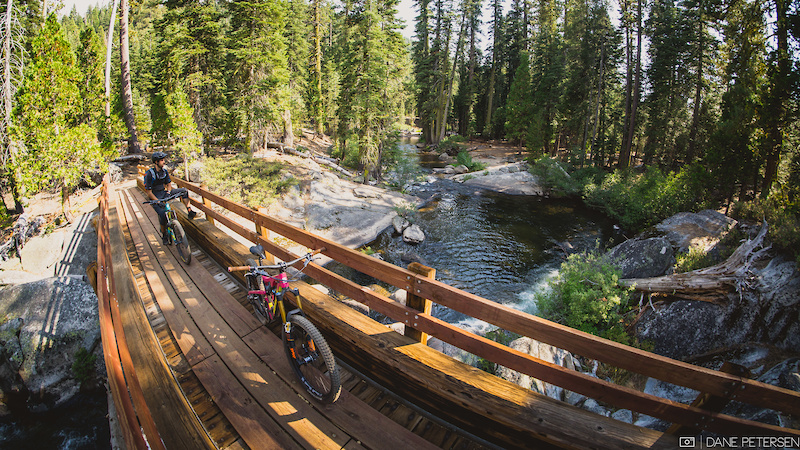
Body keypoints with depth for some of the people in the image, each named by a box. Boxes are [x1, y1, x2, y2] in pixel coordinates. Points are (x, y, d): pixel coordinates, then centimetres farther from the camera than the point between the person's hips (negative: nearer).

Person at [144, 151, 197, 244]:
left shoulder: (165, 172, 0)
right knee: (162, 214, -24)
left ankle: (189, 211, -7)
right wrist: (158, 201, -25)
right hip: (155, 197, -6)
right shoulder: (149, 174, -18)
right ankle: (164, 236, -4)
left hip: (164, 193, 6)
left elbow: (168, 184, 9)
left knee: (184, 190, -8)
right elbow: (148, 192, -17)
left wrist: (168, 192, -13)